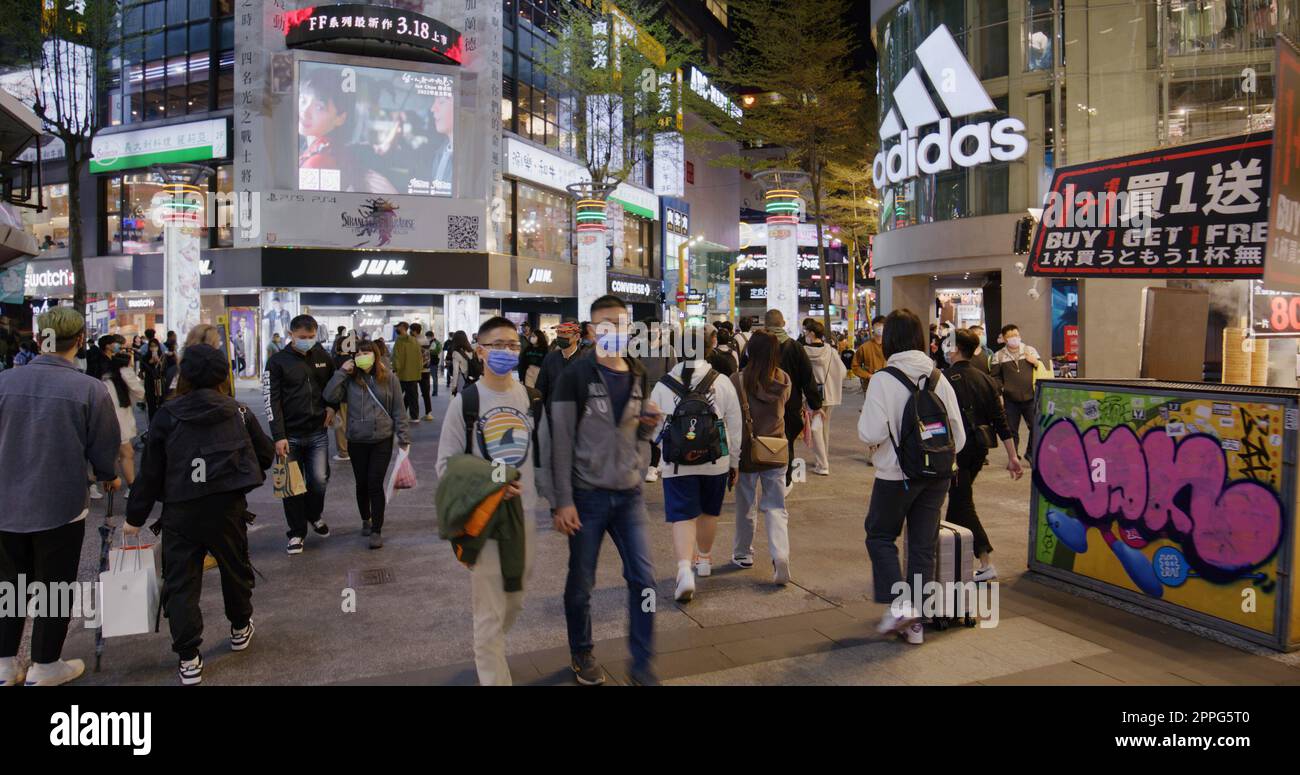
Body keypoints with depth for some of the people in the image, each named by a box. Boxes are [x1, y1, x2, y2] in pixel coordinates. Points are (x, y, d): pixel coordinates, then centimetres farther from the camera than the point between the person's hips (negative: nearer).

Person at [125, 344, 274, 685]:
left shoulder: (167, 415, -1)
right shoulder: (239, 412, 1)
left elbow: (150, 471, 0)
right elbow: (266, 456, 6)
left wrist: (135, 516, 8)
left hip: (180, 512, -1)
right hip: (228, 507, 1)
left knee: (180, 582, 6)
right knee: (235, 568, 21)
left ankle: (188, 658, 5)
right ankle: (240, 628, 39)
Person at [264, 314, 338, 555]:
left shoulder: (322, 357, 5)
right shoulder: (278, 362, -6)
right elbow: (272, 401, -9)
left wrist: (332, 406, 4)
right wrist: (279, 436, -15)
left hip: (318, 433, 2)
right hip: (290, 435, -2)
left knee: (319, 480, 3)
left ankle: (314, 516, 32)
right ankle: (297, 533, 18)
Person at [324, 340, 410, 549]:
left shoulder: (389, 378, -1)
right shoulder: (350, 379, 2)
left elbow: (398, 410, 1)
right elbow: (330, 396, -12)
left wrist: (403, 437, 0)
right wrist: (341, 373, -11)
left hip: (382, 440, -2)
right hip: (357, 441, 2)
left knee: (375, 484, -6)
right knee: (362, 484, 13)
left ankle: (376, 531, 2)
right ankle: (366, 520, 36)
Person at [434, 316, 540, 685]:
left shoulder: (529, 397, 4)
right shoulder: (465, 401, -7)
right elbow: (446, 464, -5)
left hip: (523, 513, 4)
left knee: (514, 600, 17)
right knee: (489, 610, -1)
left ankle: (488, 653, 42)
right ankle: (494, 675, 12)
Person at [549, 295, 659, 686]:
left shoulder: (638, 376, 8)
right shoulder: (576, 376, -8)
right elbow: (561, 442, -10)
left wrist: (650, 424, -6)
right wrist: (563, 501, -14)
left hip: (629, 494, 4)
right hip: (588, 495, -4)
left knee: (643, 578, 2)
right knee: (581, 583, 9)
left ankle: (641, 664, 17)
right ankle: (581, 654, 31)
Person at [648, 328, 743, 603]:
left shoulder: (662, 386, -1)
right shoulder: (722, 382, -2)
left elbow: (653, 428, 7)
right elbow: (735, 425, 1)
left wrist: (663, 458, 24)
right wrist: (734, 462, 12)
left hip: (676, 464, -1)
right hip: (716, 462, 1)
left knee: (683, 517, 0)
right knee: (708, 512, 19)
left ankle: (685, 570, -17)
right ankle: (704, 559, 38)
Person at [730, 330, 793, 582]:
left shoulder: (739, 380, -14)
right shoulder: (784, 379, -4)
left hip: (747, 450, -2)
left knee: (746, 505, 14)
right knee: (776, 507, 7)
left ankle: (743, 553, 29)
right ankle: (781, 555, -10)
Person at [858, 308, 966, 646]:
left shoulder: (883, 380, -14)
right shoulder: (939, 378, 0)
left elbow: (871, 433, -19)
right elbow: (958, 435, 3)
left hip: (896, 475, -4)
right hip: (936, 476, 5)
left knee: (880, 535, 15)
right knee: (923, 545, 12)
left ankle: (899, 604, 2)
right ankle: (916, 623, 19)